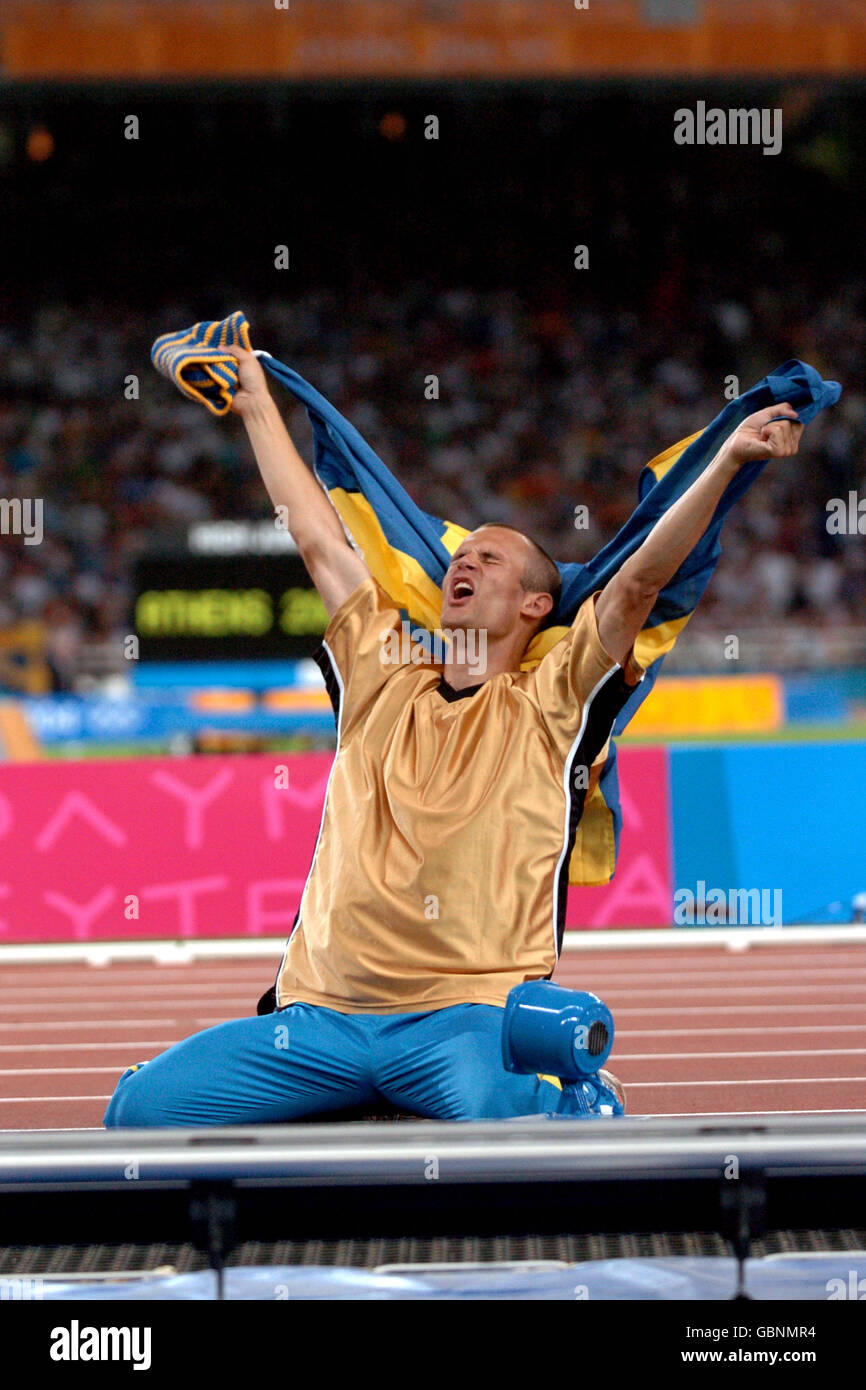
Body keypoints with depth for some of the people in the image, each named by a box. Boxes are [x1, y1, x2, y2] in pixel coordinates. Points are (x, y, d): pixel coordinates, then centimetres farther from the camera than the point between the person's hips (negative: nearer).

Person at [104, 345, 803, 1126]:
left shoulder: (547, 709, 8)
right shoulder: (382, 679, 18)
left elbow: (639, 580, -2)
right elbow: (318, 539, 24)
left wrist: (728, 460, -12)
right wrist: (258, 405, 30)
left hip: (471, 1014, -4)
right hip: (324, 1014, 4)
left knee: (510, 1120, -36)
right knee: (142, 1108, -10)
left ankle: (586, 1100, 2)